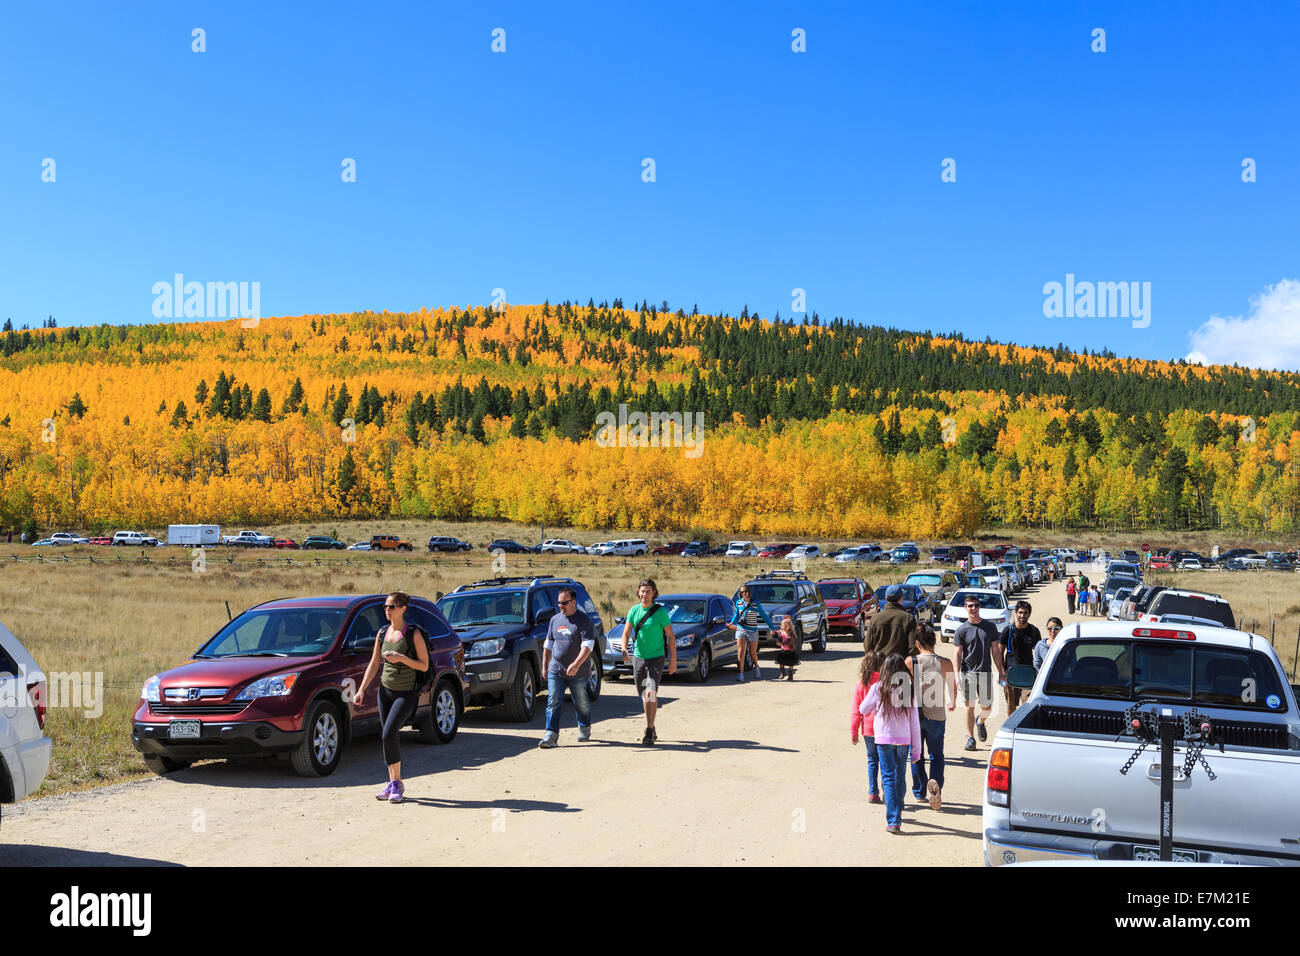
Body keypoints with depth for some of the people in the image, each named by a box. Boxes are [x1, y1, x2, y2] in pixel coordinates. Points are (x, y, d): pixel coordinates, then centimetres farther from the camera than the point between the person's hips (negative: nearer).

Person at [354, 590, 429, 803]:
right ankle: (393, 785, 18)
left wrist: (402, 658, -24)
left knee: (388, 735, -17)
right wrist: (361, 690, 2)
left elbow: (424, 666, -11)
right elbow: (373, 664, 9)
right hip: (385, 690, 6)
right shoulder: (382, 633, 5)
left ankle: (397, 783, -4)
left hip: (407, 693, -6)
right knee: (388, 738, 7)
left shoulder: (413, 633, -11)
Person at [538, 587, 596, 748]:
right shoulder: (555, 620, 11)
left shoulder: (583, 620, -7)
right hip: (555, 670, 4)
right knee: (553, 702, -7)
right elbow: (548, 644, 20)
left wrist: (576, 664, -28)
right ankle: (551, 734, -10)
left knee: (581, 703, 10)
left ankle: (585, 729, 32)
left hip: (578, 673, -4)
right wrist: (544, 666, 17)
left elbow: (587, 645, -16)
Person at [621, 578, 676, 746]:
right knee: (644, 696, 12)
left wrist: (673, 660, -6)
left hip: (656, 658, -4)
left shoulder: (660, 612, -9)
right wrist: (624, 650, -18)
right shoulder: (634, 610, 2)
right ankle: (652, 730, 27)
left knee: (651, 693, -17)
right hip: (638, 657, 4)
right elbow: (626, 633, 2)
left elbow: (671, 636, -4)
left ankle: (649, 732, -13)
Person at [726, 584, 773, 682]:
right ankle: (741, 674, -9)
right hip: (741, 630, 2)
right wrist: (732, 623, 3)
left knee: (753, 653, 7)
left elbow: (764, 616, 3)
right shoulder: (738, 603, 3)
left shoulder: (755, 604, -5)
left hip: (752, 631, -2)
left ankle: (756, 667, 37)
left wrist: (772, 627, 4)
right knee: (741, 652, -10)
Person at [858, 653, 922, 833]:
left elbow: (863, 710, 4)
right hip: (903, 740, 2)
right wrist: (917, 748, 8)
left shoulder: (878, 688, -8)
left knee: (888, 778, 0)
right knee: (900, 776, 19)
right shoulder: (909, 691, -4)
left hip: (884, 739, -2)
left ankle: (893, 821, -9)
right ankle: (898, 812, 37)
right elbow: (915, 721, 1)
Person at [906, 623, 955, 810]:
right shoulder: (945, 663, -6)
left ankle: (920, 792, 24)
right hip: (936, 716, 0)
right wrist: (951, 704, 28)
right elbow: (953, 688, 7)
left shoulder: (910, 662, -10)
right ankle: (935, 782, -12)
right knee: (936, 754, 14)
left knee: (916, 755, 18)